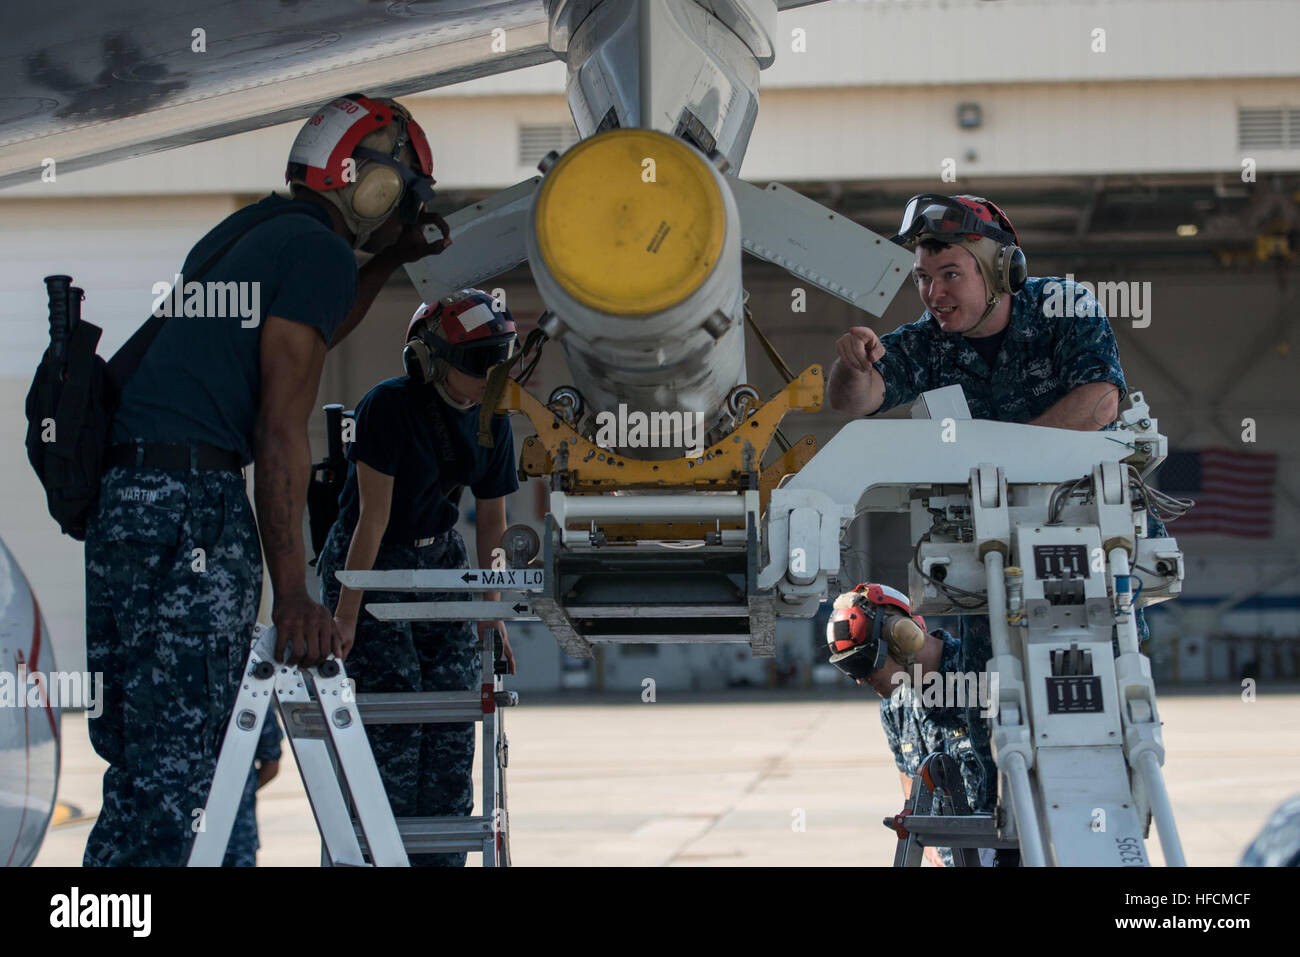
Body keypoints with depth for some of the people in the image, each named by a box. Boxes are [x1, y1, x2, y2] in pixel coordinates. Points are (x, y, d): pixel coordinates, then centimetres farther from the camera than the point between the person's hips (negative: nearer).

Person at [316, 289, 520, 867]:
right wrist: (346, 614, -22)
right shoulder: (389, 406, -21)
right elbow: (374, 516, -23)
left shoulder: (491, 424, -2)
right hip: (366, 562, -6)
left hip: (438, 562, 6)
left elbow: (491, 521, 7)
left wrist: (491, 611, 6)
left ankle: (440, 856, 1)